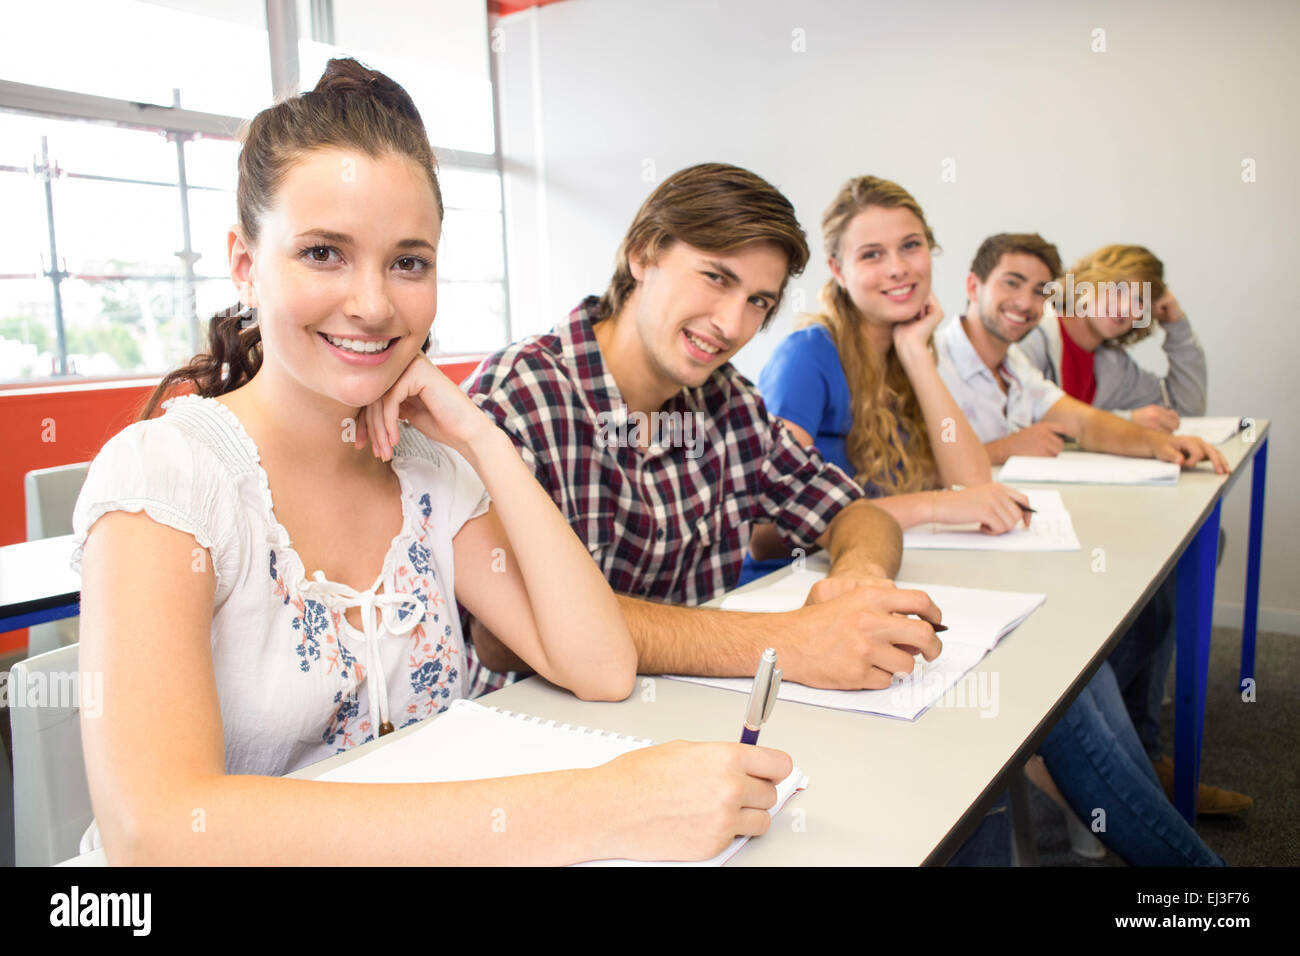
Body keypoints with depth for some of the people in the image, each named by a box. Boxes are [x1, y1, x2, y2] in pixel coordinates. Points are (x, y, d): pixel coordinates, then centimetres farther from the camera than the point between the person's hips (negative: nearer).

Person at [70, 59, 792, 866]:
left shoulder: (430, 467, 0)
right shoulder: (160, 473, -15)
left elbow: (604, 669, -9)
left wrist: (481, 437, -13)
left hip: (434, 842, 3)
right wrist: (584, 810, -35)